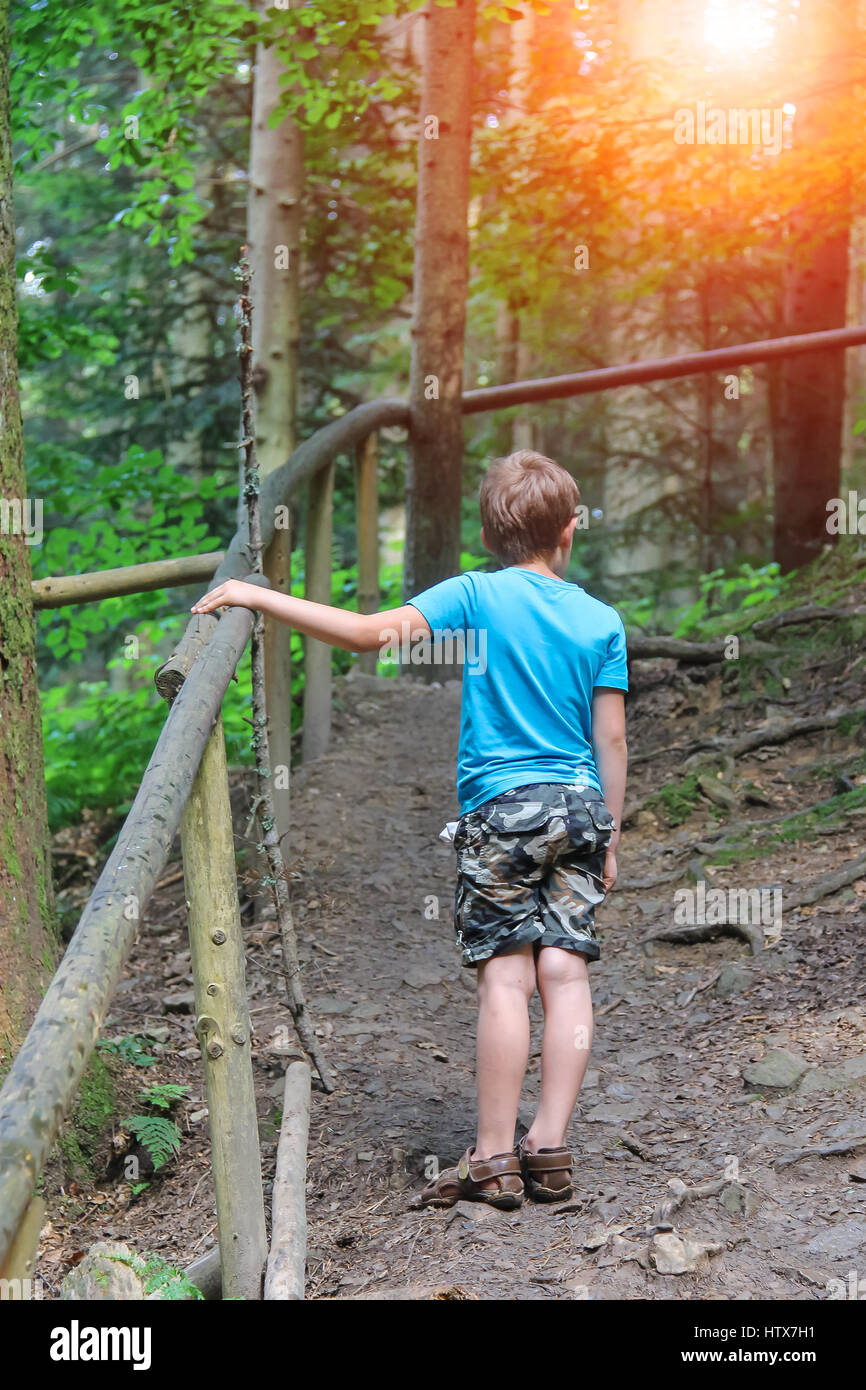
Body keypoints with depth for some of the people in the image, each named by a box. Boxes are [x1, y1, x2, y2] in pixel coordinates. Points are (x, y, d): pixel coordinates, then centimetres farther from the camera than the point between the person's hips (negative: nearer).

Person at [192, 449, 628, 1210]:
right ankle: (550, 1148, 3)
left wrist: (257, 596, -9)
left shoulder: (475, 596, -4)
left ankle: (494, 1158, -3)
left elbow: (369, 632, -15)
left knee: (505, 976, -4)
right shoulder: (603, 620, 6)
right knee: (565, 973, 3)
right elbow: (612, 737, 6)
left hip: (501, 805, -4)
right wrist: (610, 839, 14)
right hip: (581, 806, 4)